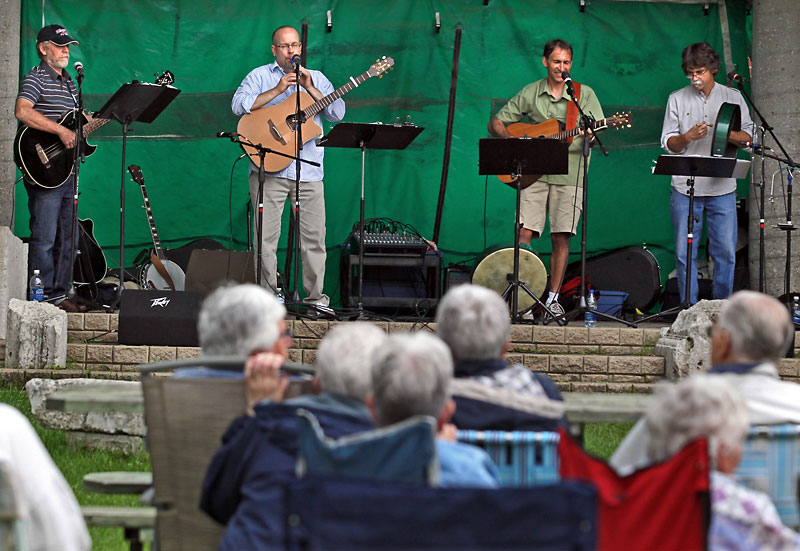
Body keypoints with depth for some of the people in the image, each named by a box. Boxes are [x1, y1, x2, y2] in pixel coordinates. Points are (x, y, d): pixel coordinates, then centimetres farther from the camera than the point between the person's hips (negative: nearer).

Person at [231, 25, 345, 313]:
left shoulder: (317, 79, 17)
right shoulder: (260, 76, 9)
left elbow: (337, 113, 6)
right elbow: (239, 105, -6)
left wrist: (310, 89, -6)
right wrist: (277, 90, -12)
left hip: (309, 170, 2)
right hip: (268, 167, -2)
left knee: (314, 236, -1)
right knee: (266, 236, -6)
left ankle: (315, 295, 7)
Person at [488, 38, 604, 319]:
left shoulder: (584, 94, 6)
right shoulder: (530, 93, 9)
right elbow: (496, 123, 13)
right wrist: (514, 139, -7)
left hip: (569, 176, 0)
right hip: (534, 173, 0)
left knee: (561, 238, -3)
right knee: (525, 233, -10)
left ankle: (553, 297, 6)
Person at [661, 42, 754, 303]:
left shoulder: (733, 97, 8)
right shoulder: (677, 99, 8)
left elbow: (748, 137, 6)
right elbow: (668, 143, 6)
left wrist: (726, 134, -14)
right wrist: (688, 137, -14)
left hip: (722, 187, 0)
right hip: (685, 188, 0)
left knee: (725, 251, -2)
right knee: (684, 252, -1)